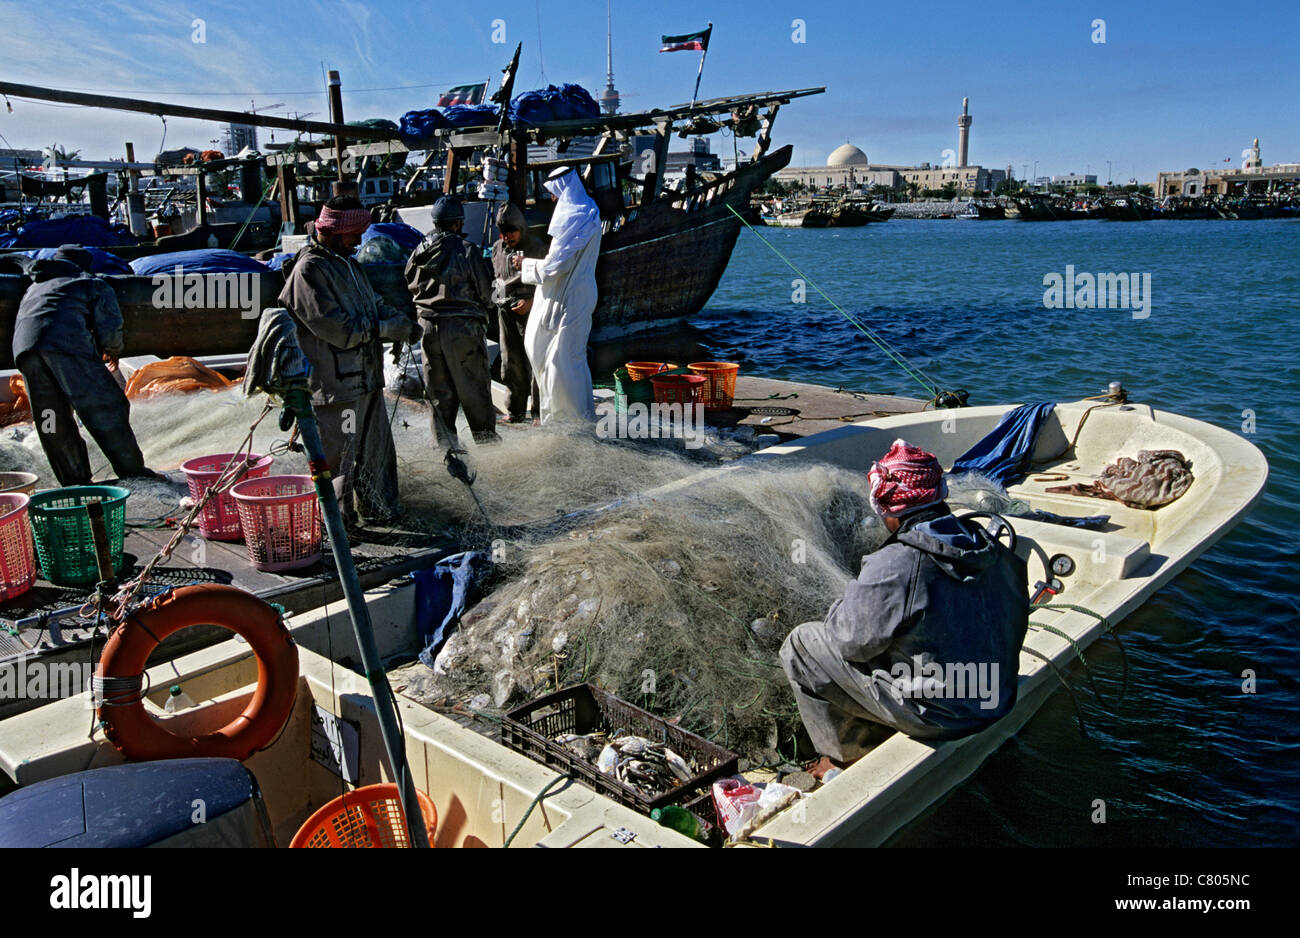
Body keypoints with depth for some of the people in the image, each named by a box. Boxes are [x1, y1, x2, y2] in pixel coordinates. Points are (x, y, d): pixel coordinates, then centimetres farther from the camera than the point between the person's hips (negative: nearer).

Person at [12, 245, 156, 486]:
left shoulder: (34, 288, 39)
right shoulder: (92, 284, 21)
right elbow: (110, 328, 12)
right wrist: (113, 352, 31)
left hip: (23, 346, 5)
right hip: (66, 341, -5)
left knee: (51, 421, 11)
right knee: (106, 406, -2)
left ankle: (76, 481, 12)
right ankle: (132, 471, -4)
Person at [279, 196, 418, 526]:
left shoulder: (347, 264, 14)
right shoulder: (309, 270, -16)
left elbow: (375, 304, 18)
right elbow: (339, 329, -22)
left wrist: (405, 324, -3)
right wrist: (393, 329, -17)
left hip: (366, 376, 10)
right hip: (336, 384, -10)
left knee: (376, 445, 19)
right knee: (340, 453, -1)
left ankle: (377, 509, 34)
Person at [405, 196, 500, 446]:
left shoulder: (418, 252, 6)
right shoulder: (466, 250, -10)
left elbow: (411, 287, 14)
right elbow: (486, 293, -6)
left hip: (428, 328, 5)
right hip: (463, 327, -5)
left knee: (439, 392, 12)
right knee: (474, 391, 5)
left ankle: (445, 444, 15)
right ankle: (487, 440, 12)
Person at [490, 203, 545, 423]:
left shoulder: (537, 247, -5)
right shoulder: (497, 248, 12)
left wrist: (530, 301, -14)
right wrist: (498, 300, 15)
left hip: (529, 309, -5)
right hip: (505, 310, 5)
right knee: (510, 361, 6)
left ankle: (540, 411, -1)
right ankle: (515, 410, 14)